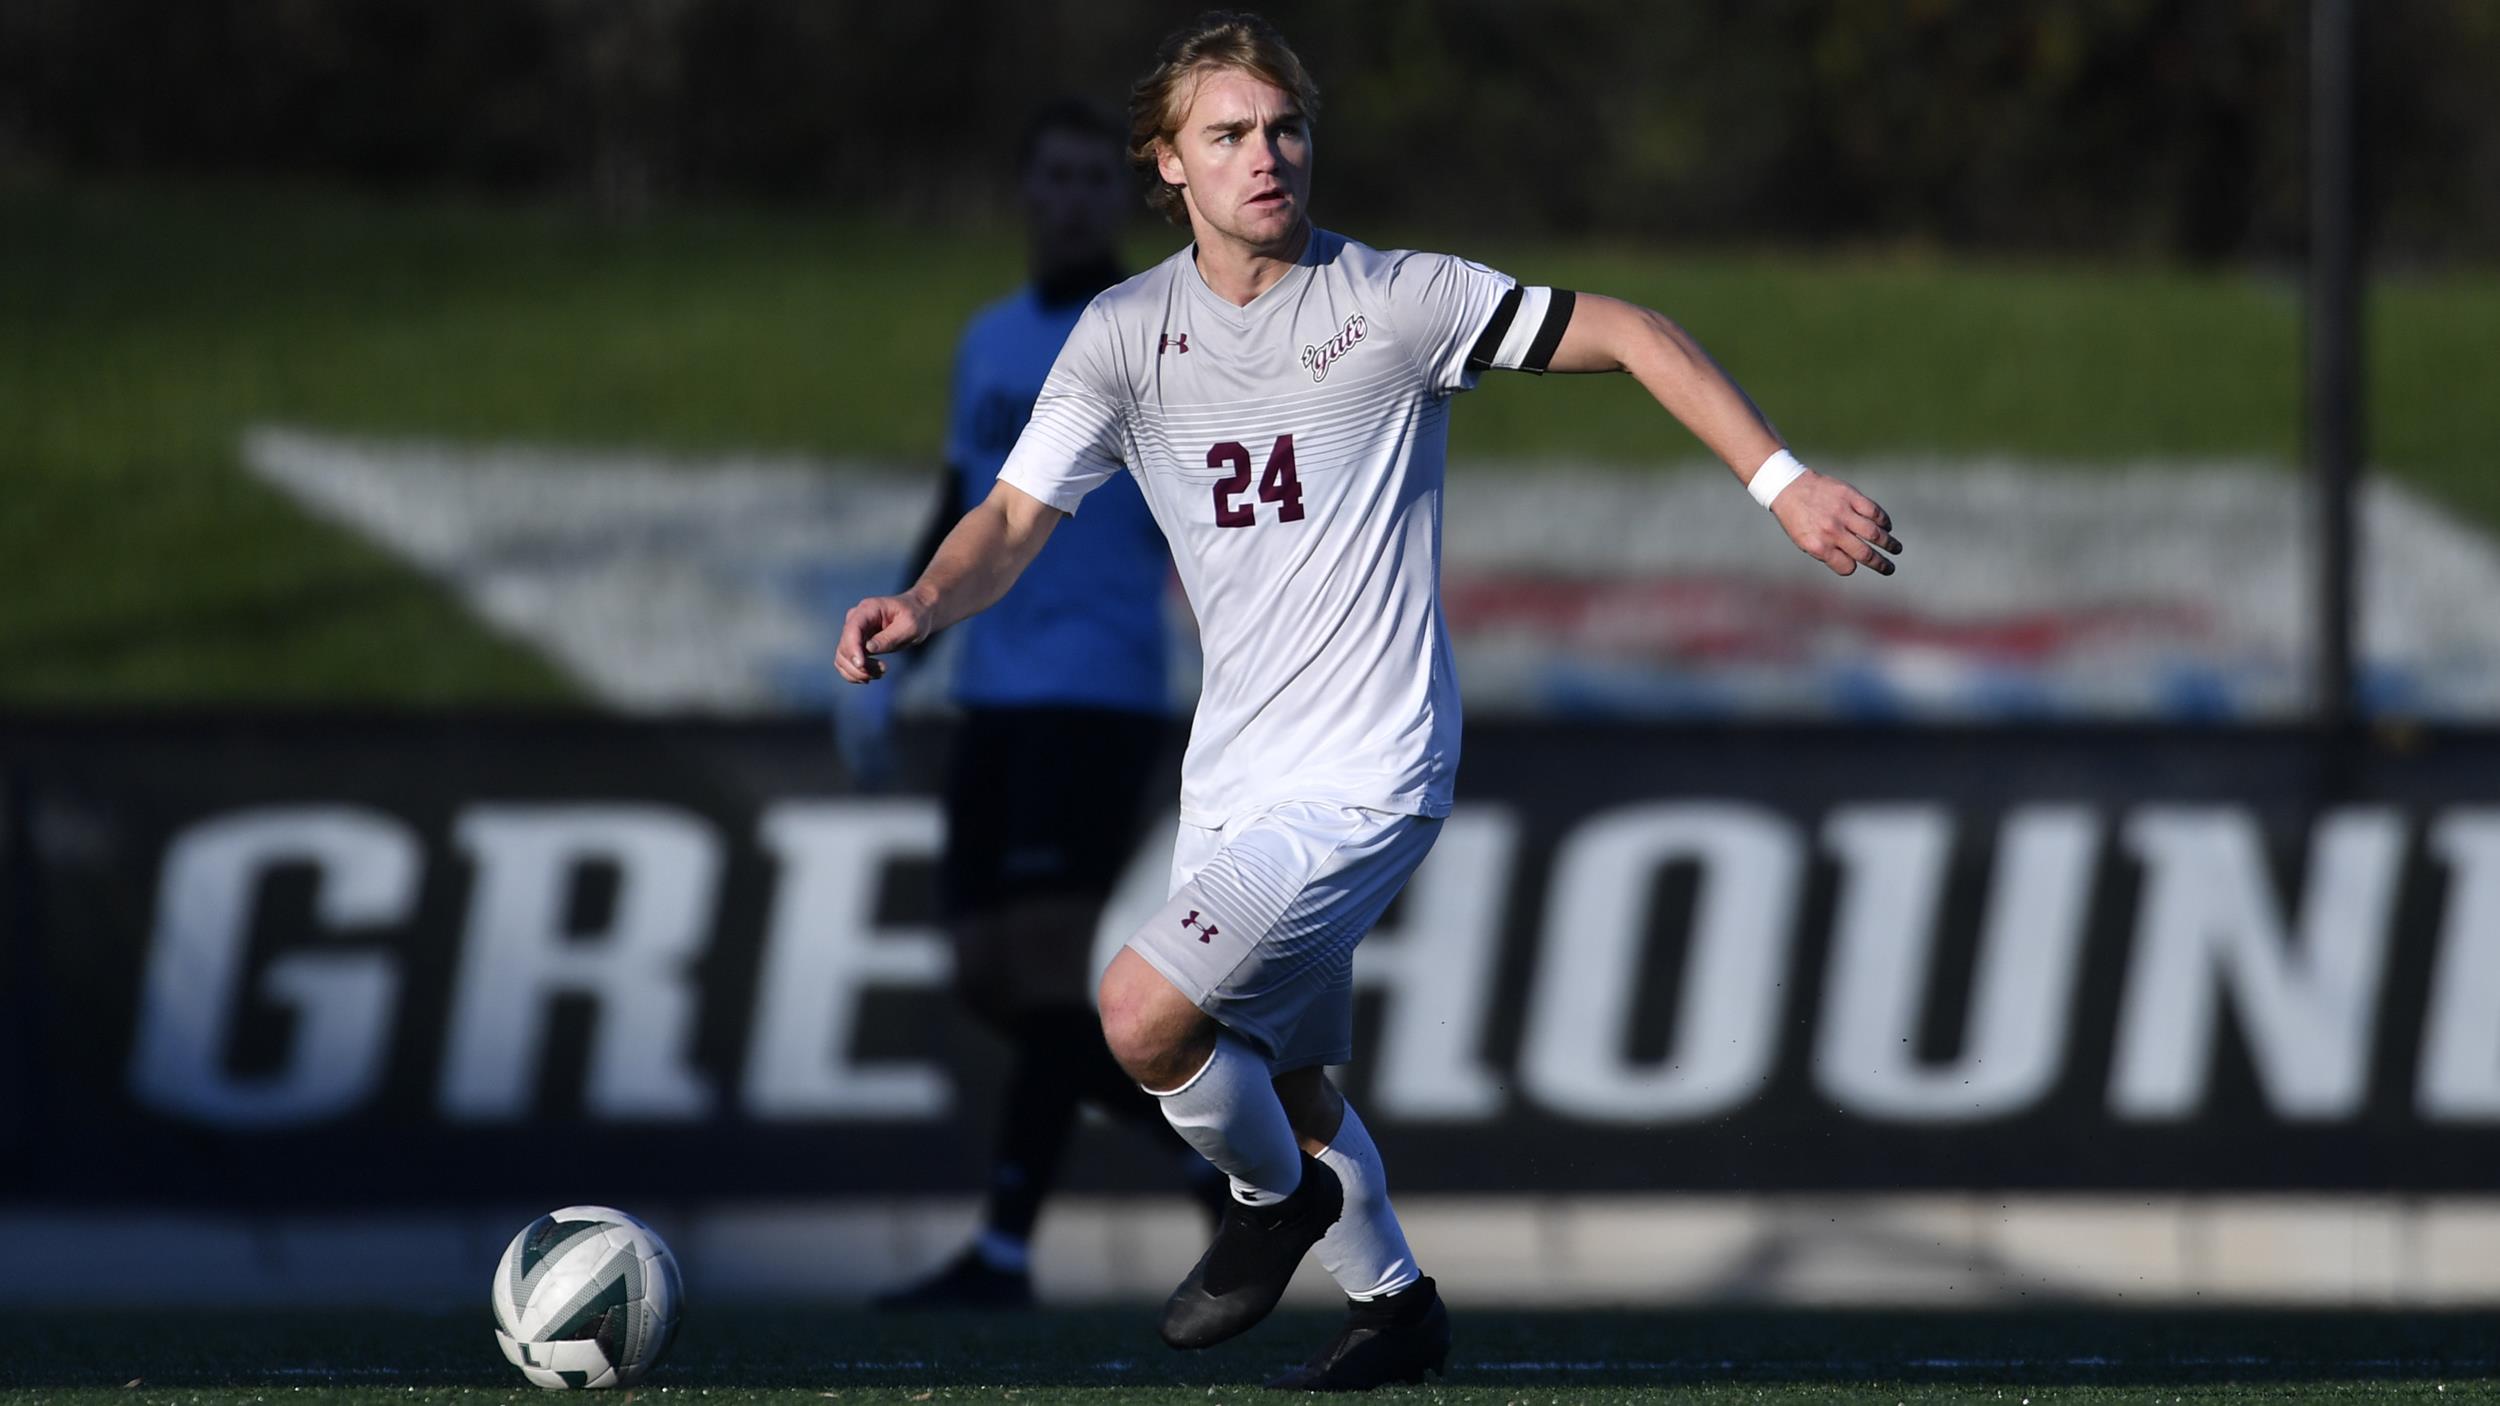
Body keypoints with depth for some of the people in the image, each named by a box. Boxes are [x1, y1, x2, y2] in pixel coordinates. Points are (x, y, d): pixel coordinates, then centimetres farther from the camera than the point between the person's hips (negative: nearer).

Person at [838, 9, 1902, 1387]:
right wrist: (924, 602, -23)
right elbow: (1016, 516, -1)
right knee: (1278, 1073, 19)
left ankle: (1275, 1195, 10)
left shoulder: (1397, 300, -11)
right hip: (1233, 777, 6)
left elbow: (1628, 335, -6)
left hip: (1365, 775, -6)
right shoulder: (1124, 333, 1)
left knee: (1143, 1013, -19)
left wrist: (1783, 481, -13)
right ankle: (1393, 1302, 43)